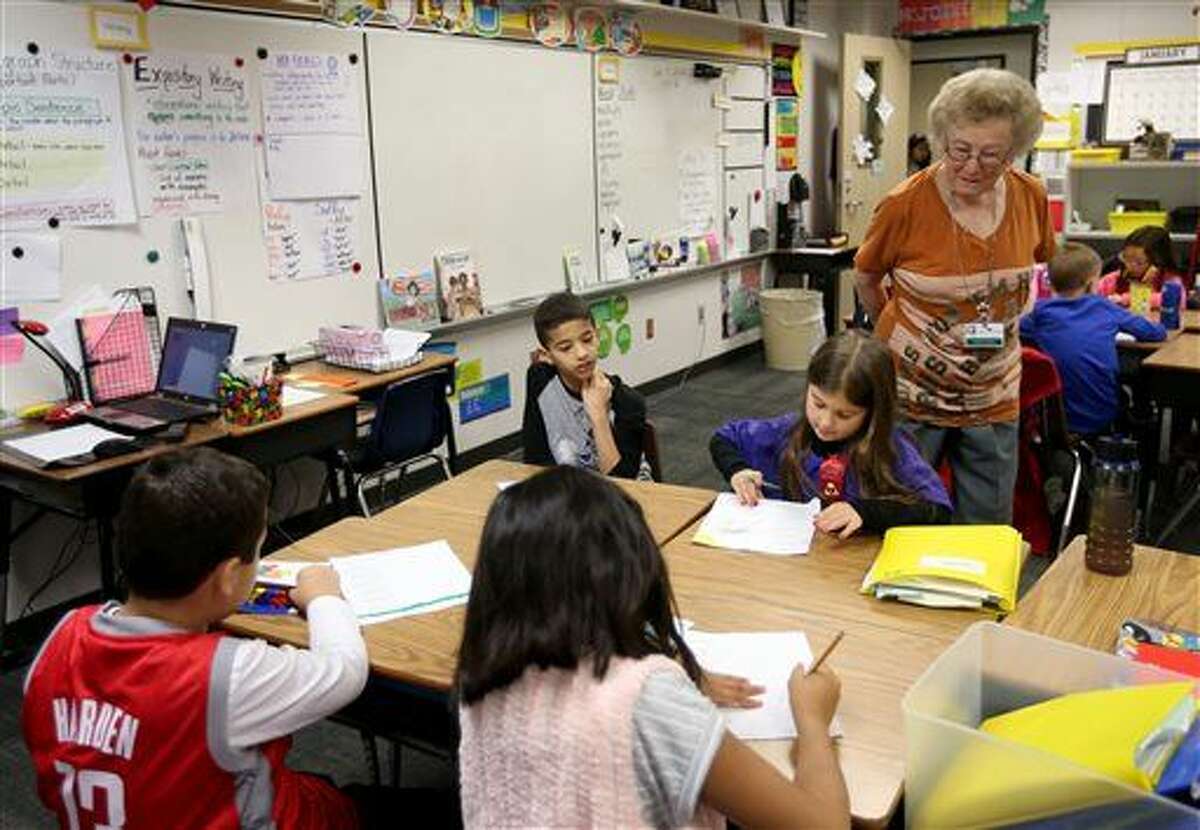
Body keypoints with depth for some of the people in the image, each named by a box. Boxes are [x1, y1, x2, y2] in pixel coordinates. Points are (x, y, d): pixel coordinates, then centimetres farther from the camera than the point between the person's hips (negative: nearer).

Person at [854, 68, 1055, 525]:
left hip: (994, 397, 3)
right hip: (912, 391, -3)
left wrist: (1000, 326, 9)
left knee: (988, 529, 13)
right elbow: (867, 280, 2)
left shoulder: (1032, 197, -4)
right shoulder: (905, 204, -16)